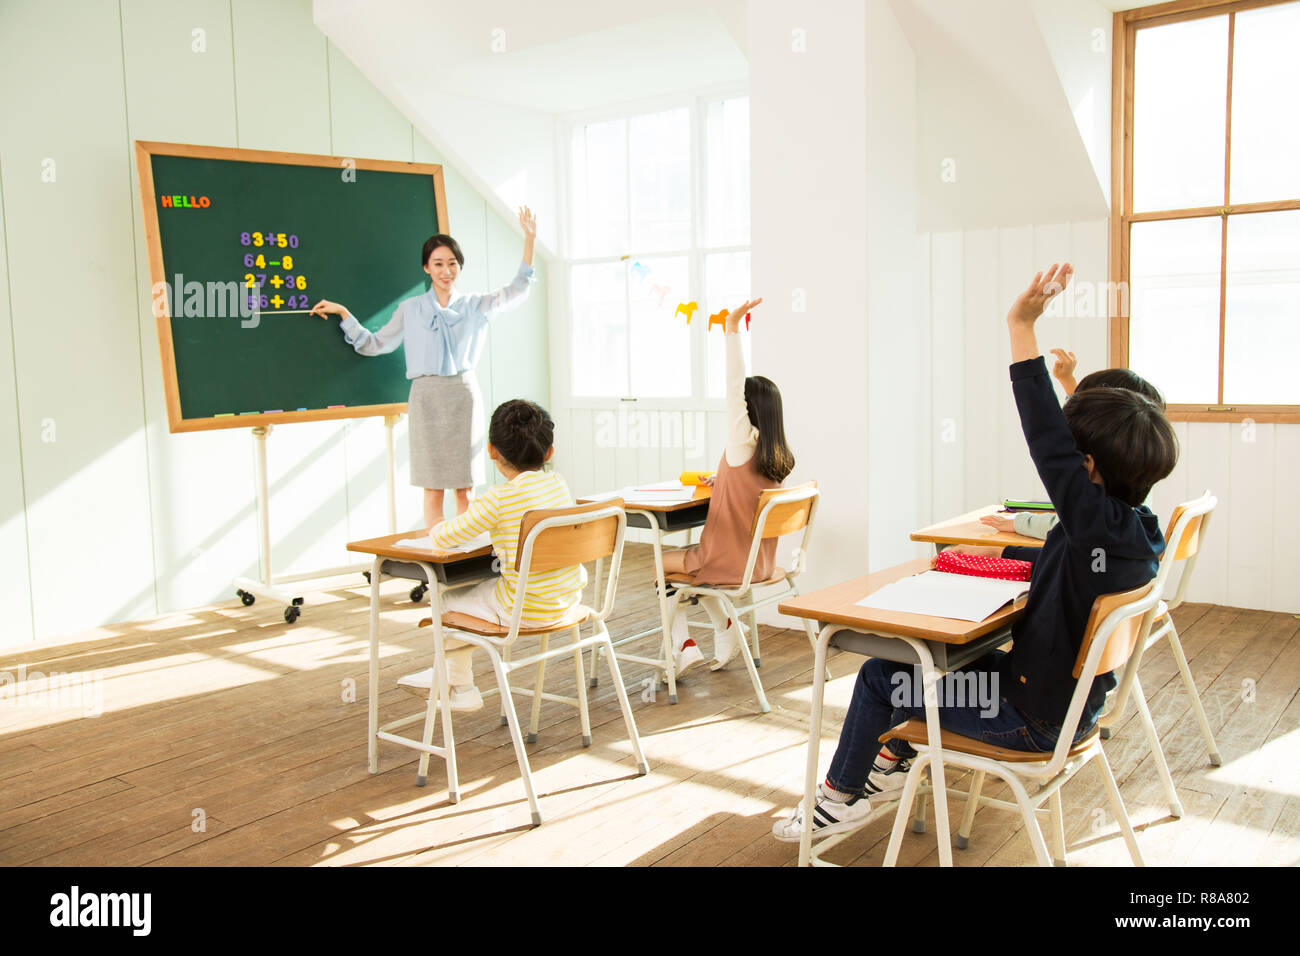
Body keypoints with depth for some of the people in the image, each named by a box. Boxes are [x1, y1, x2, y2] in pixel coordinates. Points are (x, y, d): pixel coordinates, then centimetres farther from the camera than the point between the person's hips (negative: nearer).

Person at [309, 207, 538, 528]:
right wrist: (343, 313, 4)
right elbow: (374, 344, 12)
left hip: (464, 394, 1)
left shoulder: (474, 306, 10)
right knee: (432, 487, -1)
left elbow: (517, 290, 3)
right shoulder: (410, 309, 9)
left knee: (465, 487, 3)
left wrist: (529, 239, -4)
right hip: (426, 396, 0)